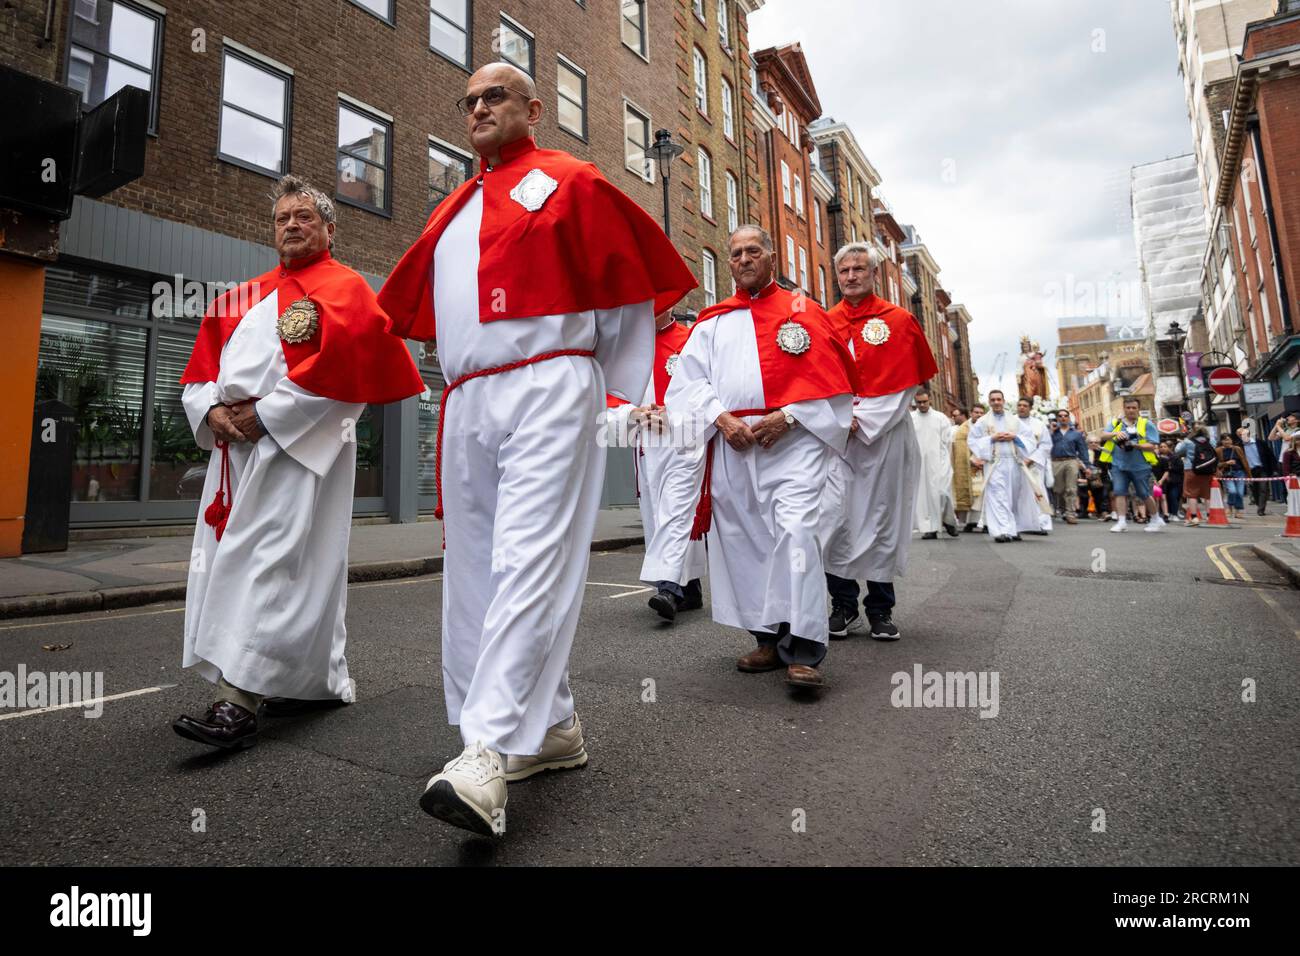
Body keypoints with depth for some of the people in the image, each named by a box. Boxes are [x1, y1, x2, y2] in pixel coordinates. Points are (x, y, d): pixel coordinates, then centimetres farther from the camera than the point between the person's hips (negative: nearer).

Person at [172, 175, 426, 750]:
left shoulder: (344, 289, 1)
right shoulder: (244, 297, 22)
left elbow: (332, 370, -13)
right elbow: (201, 368, 19)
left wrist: (263, 413, -14)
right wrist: (213, 410, -2)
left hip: (301, 446, -7)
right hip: (236, 446, 7)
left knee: (271, 561, -13)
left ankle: (239, 702, -13)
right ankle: (321, 681, 20)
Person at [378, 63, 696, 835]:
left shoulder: (570, 183, 8)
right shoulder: (451, 213, 25)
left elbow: (638, 285, 5)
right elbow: (414, 308, 30)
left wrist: (616, 386, 6)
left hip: (547, 391, -7)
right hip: (466, 406, 7)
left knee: (529, 563, -16)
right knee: (478, 570, 6)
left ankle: (489, 753, -16)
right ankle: (552, 729, 17)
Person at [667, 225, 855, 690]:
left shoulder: (803, 310, 10)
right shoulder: (713, 321, 18)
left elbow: (827, 375, 2)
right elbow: (690, 379, 9)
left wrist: (786, 416, -11)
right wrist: (722, 418, -7)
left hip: (793, 439, -3)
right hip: (731, 443, 4)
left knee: (796, 532, -17)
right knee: (745, 539, 6)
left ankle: (802, 651, -13)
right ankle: (770, 639, 20)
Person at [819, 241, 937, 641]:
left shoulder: (900, 320, 6)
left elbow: (909, 382, 4)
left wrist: (866, 420, -6)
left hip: (886, 432, -1)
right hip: (835, 433, 1)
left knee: (883, 519, 4)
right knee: (834, 516, -5)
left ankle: (880, 609, 16)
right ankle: (843, 604, 9)